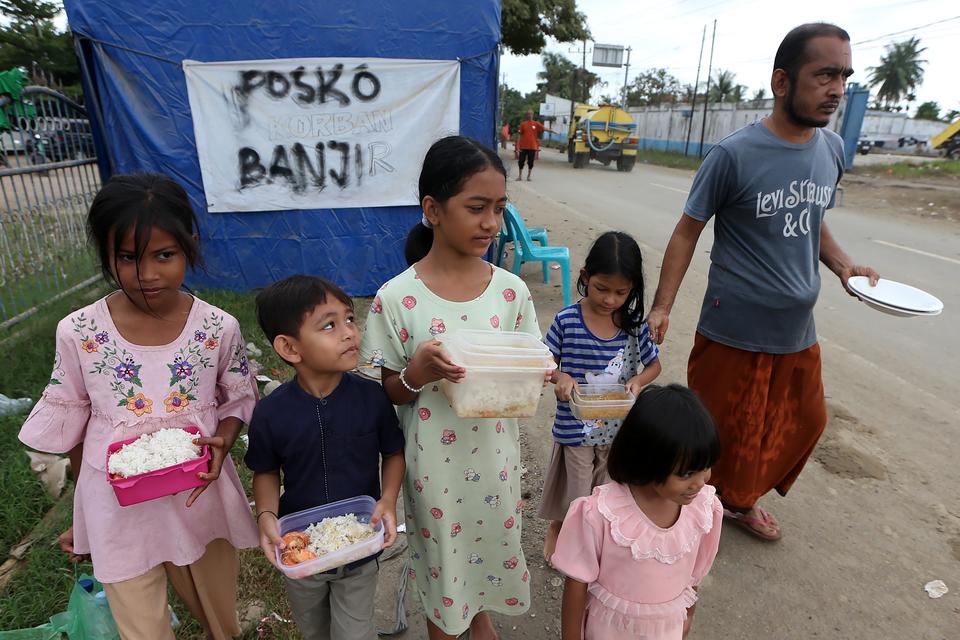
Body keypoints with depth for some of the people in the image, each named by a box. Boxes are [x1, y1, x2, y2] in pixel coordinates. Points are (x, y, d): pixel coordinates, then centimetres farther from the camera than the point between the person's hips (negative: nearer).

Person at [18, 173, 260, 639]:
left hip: (202, 500, 1)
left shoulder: (219, 328, -15)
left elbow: (240, 400, 1)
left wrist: (222, 444, -20)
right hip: (119, 511, 0)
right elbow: (71, 426, 1)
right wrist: (82, 517, 10)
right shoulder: (78, 333, -13)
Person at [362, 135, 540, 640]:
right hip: (434, 461, -2)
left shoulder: (511, 290, -9)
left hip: (494, 451, 3)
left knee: (491, 537, 24)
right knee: (441, 548, 20)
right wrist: (417, 373, -29)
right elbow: (389, 391, -8)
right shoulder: (396, 298, -18)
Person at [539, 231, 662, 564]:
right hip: (575, 427, -2)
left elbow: (654, 364, 3)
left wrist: (638, 380, -17)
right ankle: (556, 527, 47)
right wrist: (559, 377, -28)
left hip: (619, 427, 3)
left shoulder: (635, 325, -9)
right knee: (573, 489, 16)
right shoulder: (566, 320, -17)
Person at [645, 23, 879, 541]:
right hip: (735, 332, -6)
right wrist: (662, 307, -18)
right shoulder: (734, 154, -14)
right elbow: (687, 232, -11)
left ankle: (740, 499, 42)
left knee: (803, 422, 18)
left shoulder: (832, 148, 5)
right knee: (720, 431, 7)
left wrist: (843, 265, 1)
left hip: (798, 332, 7)